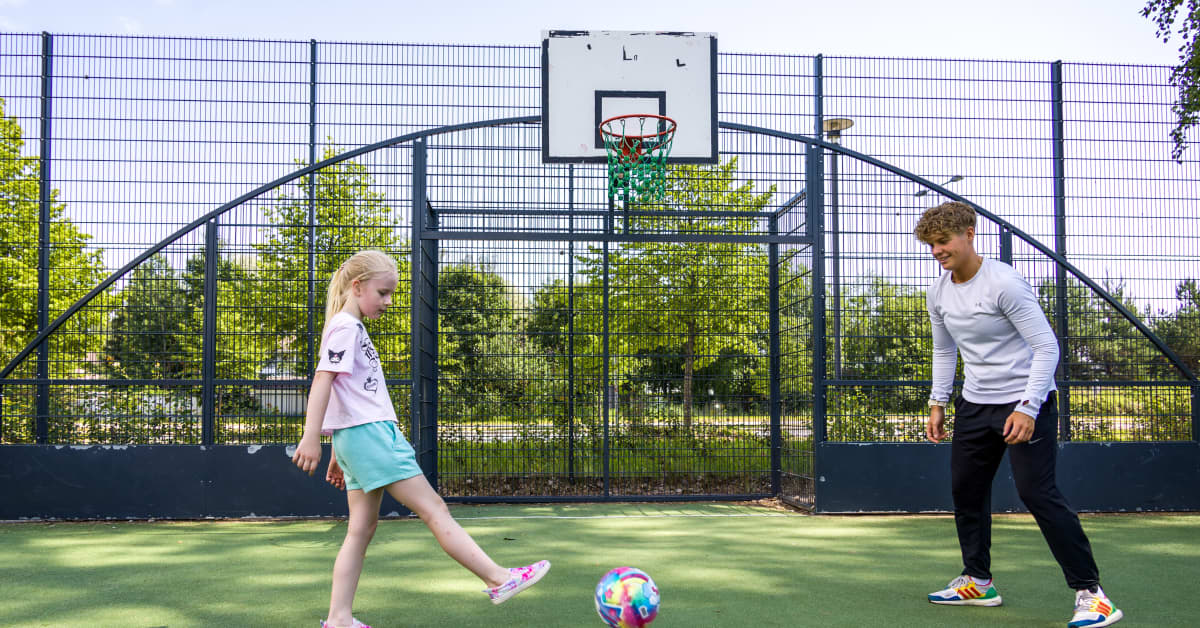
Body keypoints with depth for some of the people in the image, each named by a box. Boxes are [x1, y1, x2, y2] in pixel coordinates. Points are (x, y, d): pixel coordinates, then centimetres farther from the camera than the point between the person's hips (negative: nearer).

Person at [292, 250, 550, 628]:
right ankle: (499, 580, -6)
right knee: (434, 509, -9)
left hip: (360, 436, 10)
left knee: (362, 528, 8)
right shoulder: (345, 327, -8)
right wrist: (311, 437, -28)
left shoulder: (352, 328, 22)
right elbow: (323, 379, -19)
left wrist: (340, 453, 27)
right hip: (369, 432, -10)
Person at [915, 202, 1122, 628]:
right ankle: (978, 582, 23)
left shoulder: (1004, 283, -18)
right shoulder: (937, 293, 4)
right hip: (974, 405, 8)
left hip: (1026, 403, -8)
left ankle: (1089, 590, -5)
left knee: (1037, 492, -15)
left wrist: (1027, 408, -24)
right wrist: (938, 404, 14)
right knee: (965, 489, 10)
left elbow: (1047, 347, -18)